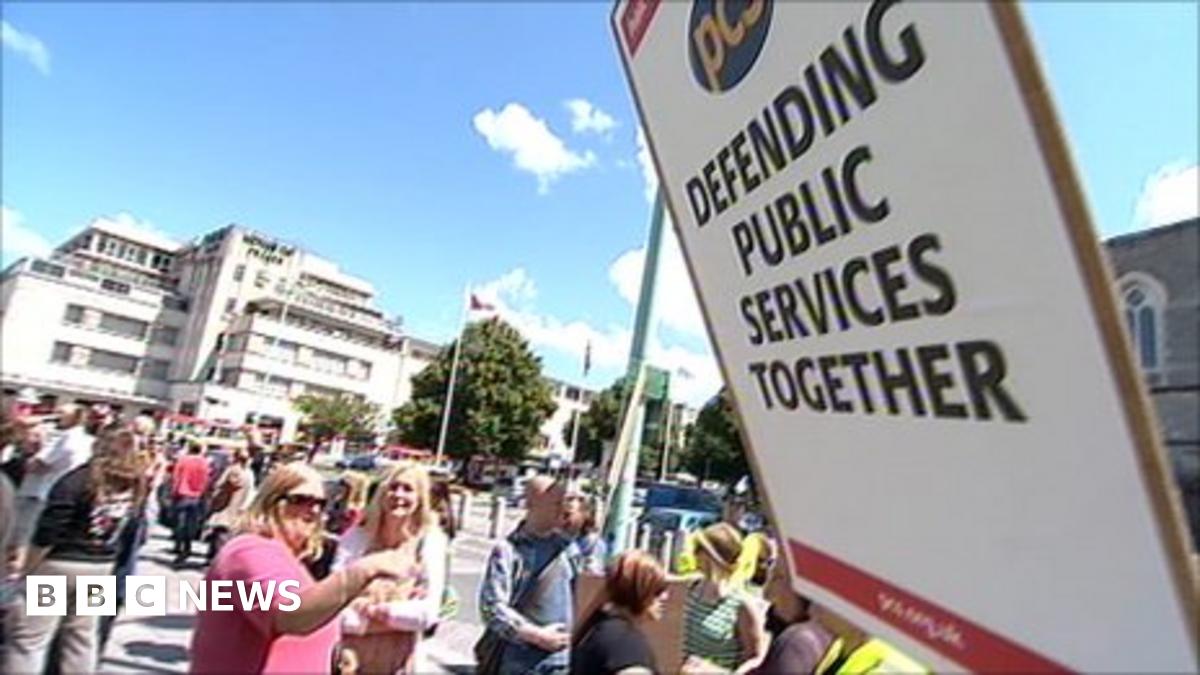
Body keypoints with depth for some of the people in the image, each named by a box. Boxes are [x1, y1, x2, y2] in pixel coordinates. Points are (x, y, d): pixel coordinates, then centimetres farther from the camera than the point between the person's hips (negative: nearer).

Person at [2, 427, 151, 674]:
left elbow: (47, 533, -15)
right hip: (101, 566, 6)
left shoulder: (79, 480, -17)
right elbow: (124, 531, 5)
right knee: (82, 636, 17)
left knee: (29, 639, 4)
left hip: (60, 563, -5)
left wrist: (26, 571, -6)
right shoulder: (133, 485, -1)